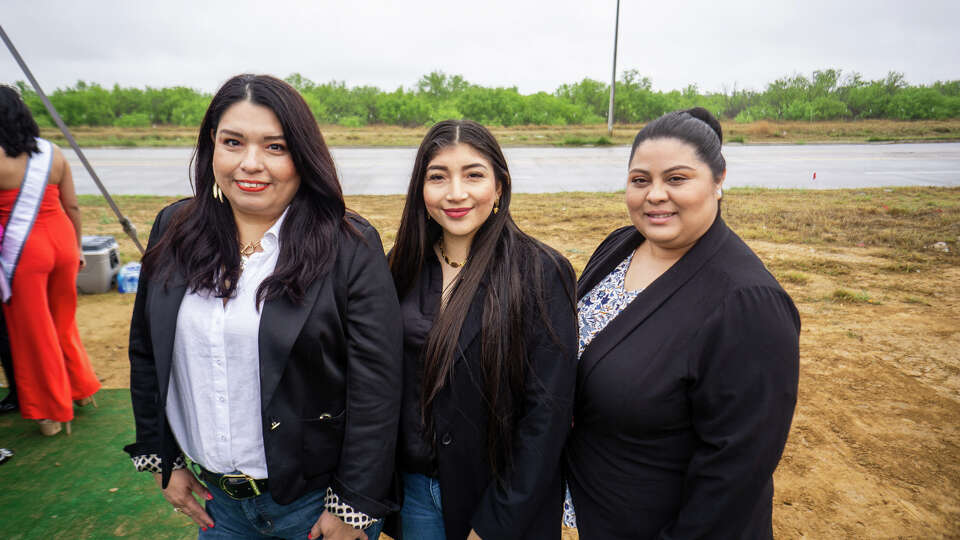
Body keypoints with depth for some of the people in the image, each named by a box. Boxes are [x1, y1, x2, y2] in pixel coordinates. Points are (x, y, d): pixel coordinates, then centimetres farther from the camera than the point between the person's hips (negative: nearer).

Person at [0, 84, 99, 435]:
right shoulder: (54, 154, 2)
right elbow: (72, 207, 6)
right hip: (61, 242, 5)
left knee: (33, 330, 9)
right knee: (63, 321, 22)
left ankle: (53, 413, 20)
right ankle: (82, 388, 35)